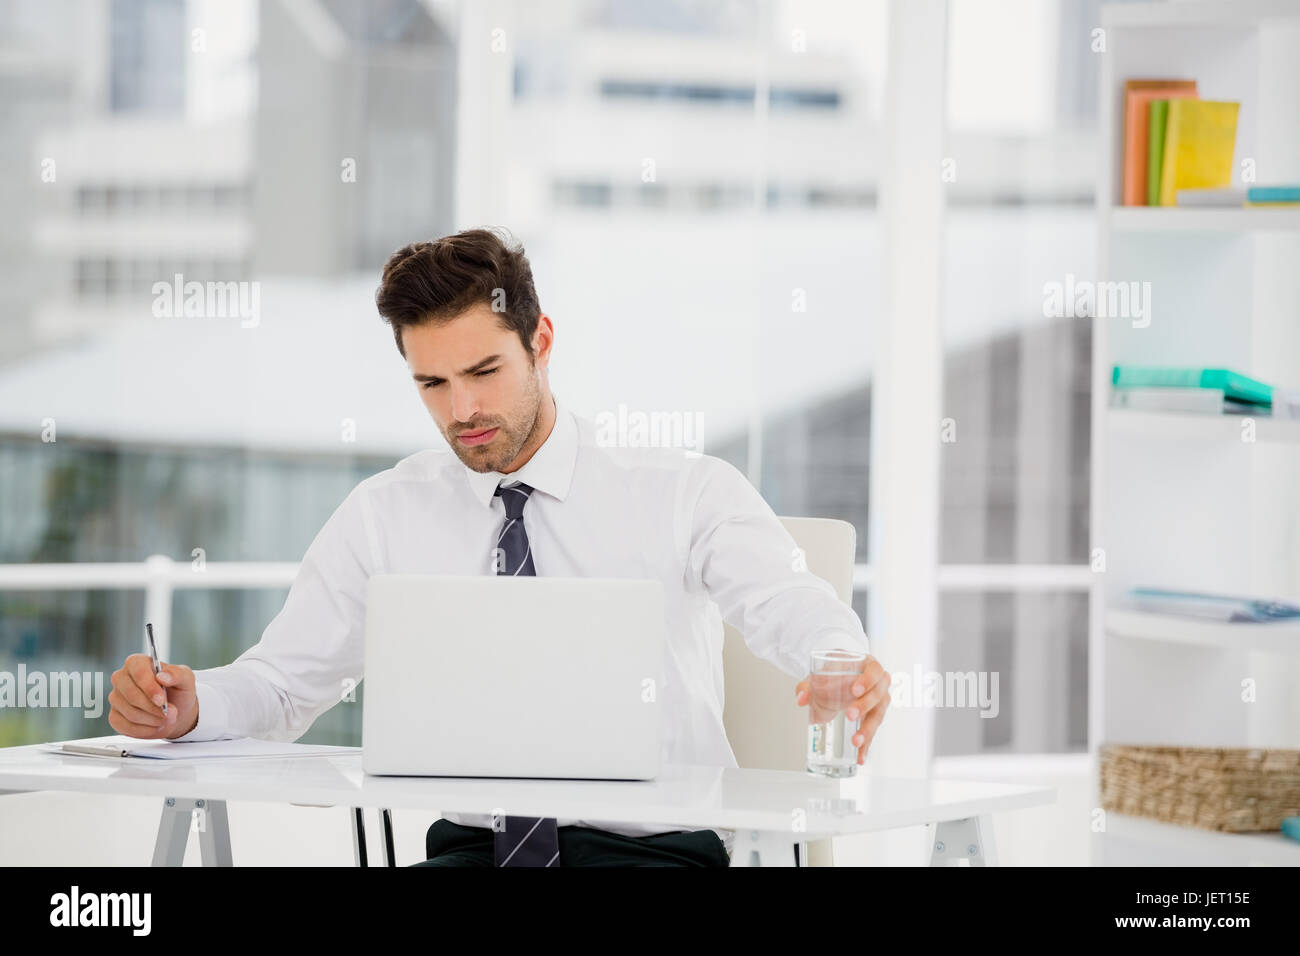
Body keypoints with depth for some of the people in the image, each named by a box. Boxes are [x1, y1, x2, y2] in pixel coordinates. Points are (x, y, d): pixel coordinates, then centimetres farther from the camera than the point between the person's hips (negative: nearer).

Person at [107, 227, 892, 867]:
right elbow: (284, 679, 10)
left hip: (651, 845, -2)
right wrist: (187, 703, -15)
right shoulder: (385, 515, 11)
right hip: (475, 843, 2)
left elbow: (791, 609, -15)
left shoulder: (686, 493, 1)